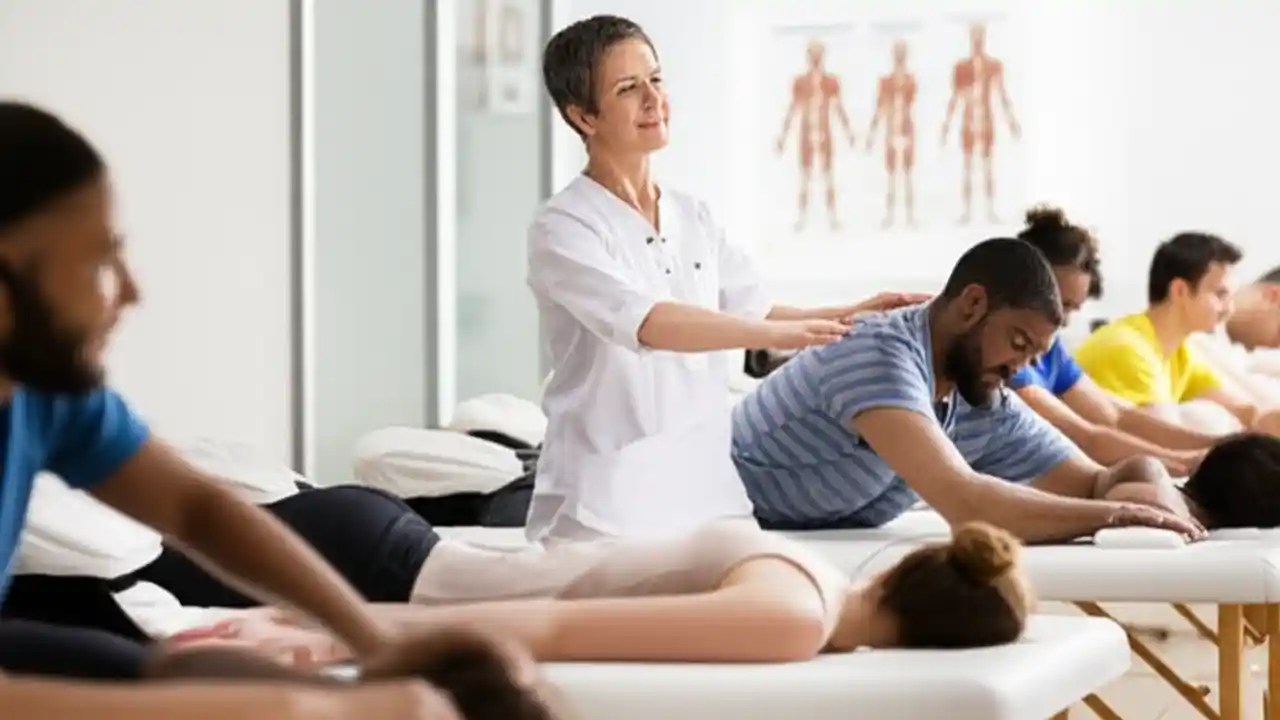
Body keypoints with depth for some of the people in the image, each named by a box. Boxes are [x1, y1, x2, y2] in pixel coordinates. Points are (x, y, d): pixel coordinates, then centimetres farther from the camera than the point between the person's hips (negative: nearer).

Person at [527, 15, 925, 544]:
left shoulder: (692, 218, 13)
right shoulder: (561, 229, -8)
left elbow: (754, 312, 15)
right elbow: (646, 322, -23)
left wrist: (853, 315, -1)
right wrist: (778, 335, -31)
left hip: (707, 486, 6)